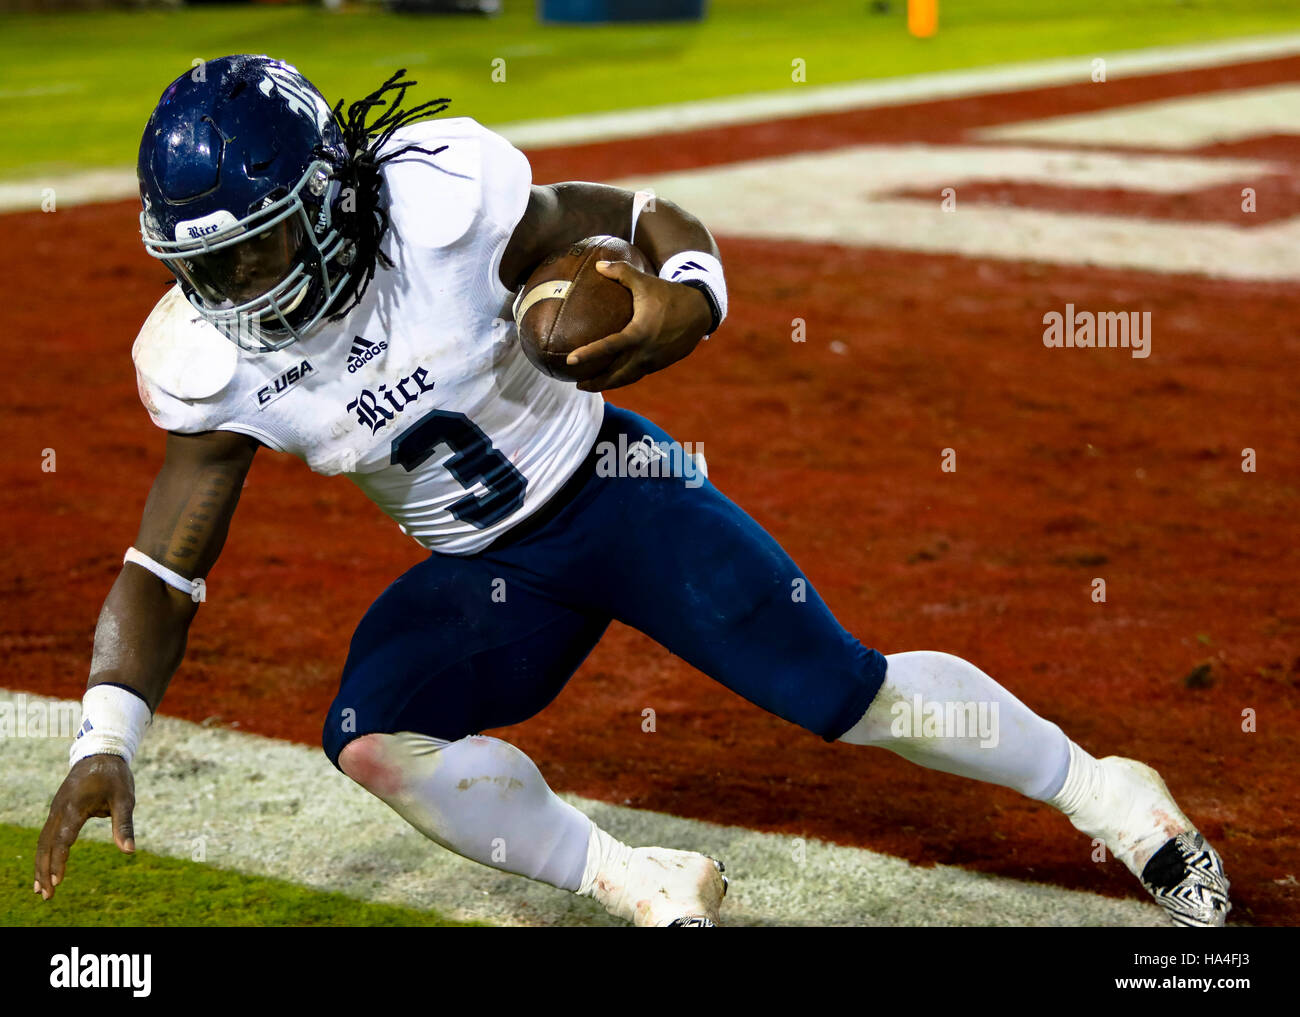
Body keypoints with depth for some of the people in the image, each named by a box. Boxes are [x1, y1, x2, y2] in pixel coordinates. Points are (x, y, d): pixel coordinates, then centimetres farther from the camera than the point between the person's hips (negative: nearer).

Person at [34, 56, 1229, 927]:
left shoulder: (444, 208, -26)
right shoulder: (210, 361, -14)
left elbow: (649, 222, -12)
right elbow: (162, 571, -8)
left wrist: (685, 302, -35)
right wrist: (106, 740, -21)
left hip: (616, 491, -4)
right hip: (485, 577, 4)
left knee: (845, 689, -10)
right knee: (368, 733, -22)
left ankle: (1102, 792, 13)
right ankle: (643, 889, -8)